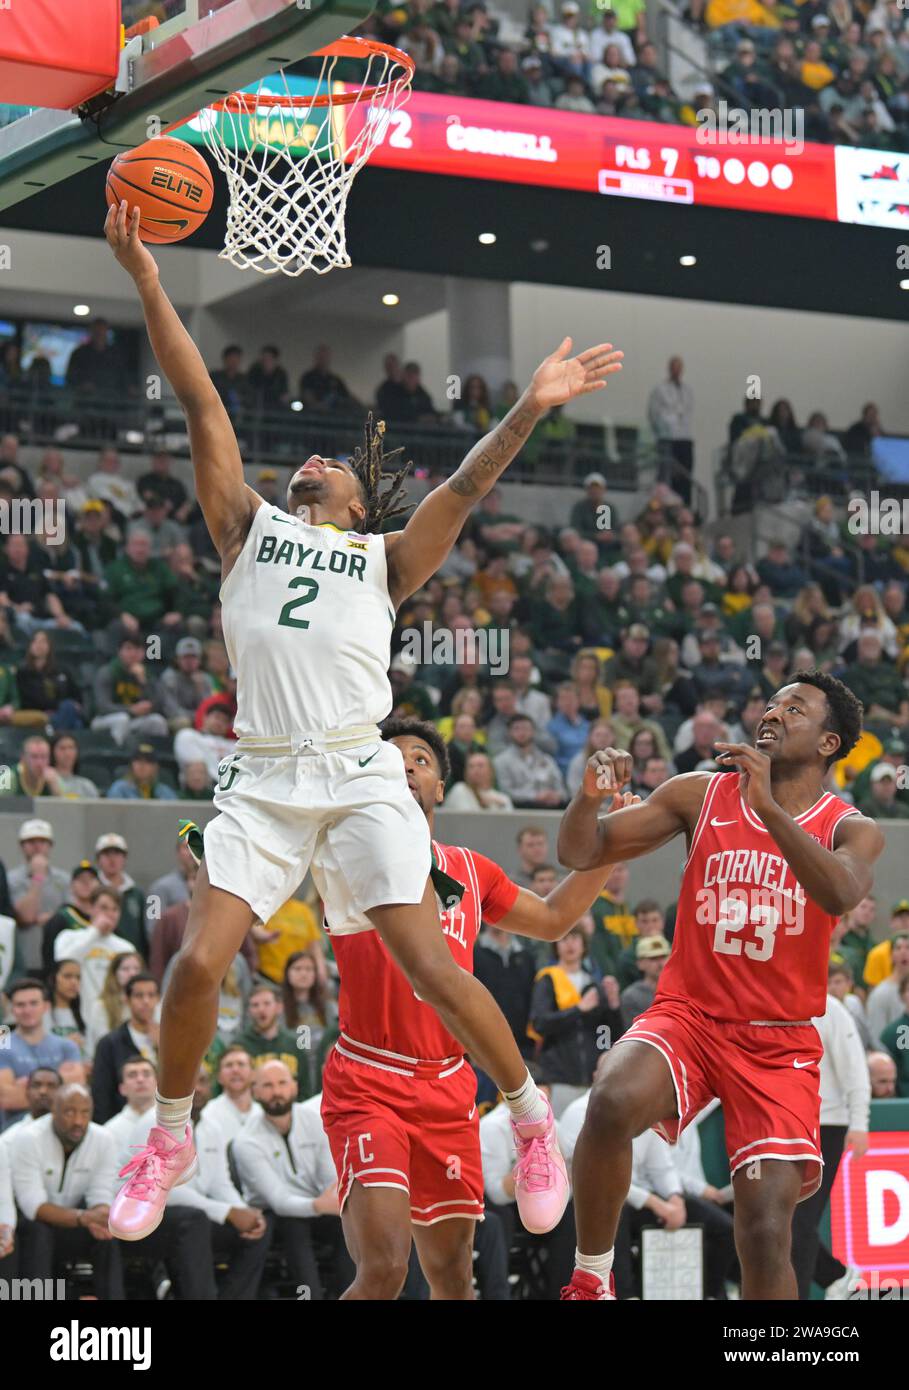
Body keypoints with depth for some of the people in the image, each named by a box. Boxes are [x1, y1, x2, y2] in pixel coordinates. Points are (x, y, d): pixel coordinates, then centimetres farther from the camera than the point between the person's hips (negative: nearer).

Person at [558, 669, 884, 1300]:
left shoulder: (853, 830, 1)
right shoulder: (702, 794, 6)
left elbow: (841, 894, -24)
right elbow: (580, 853, 5)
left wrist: (767, 804, -32)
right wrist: (590, 797, -17)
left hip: (781, 1043, 0)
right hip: (688, 1015, 0)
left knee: (765, 1236, -9)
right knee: (614, 1104, -33)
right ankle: (591, 1279, -14)